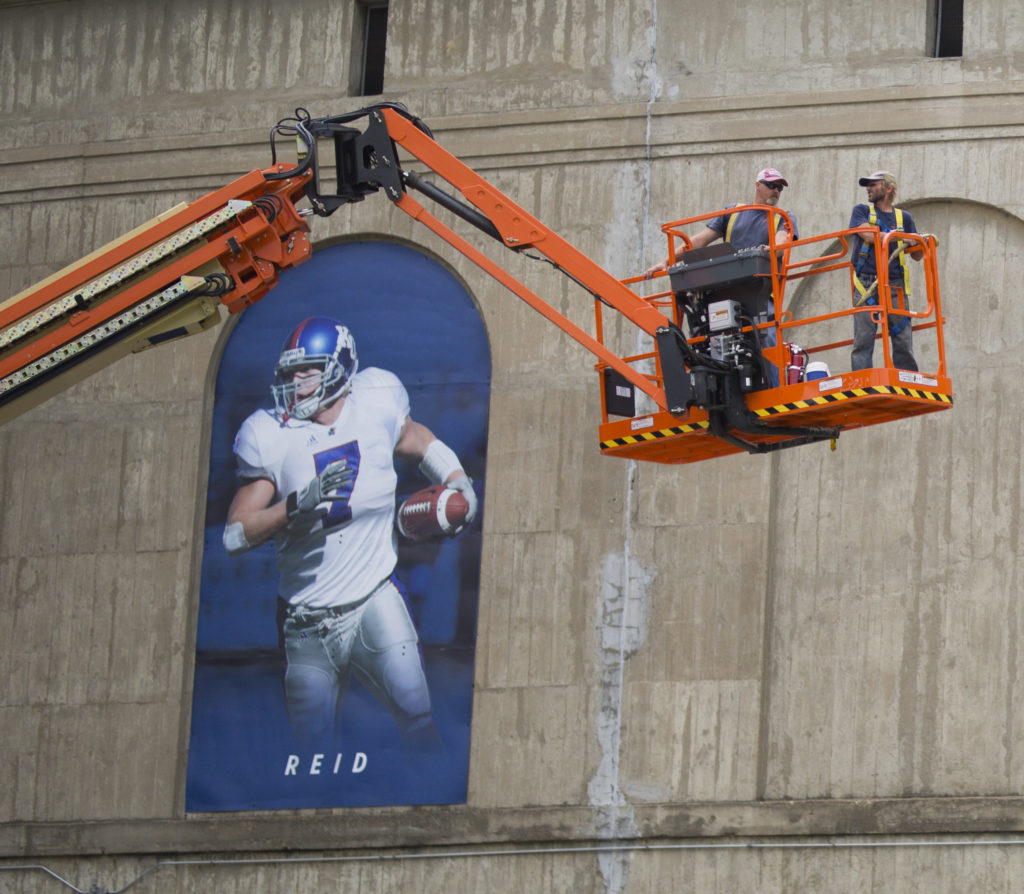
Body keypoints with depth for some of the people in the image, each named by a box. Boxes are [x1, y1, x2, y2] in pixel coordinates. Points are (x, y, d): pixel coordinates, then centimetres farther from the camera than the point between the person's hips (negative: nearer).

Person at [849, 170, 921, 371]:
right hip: (867, 284, -2)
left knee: (904, 341, -3)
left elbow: (916, 255, 16)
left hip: (895, 285, 2)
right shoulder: (862, 211, 13)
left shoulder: (903, 217, 17)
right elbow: (869, 236, -7)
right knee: (863, 340, -8)